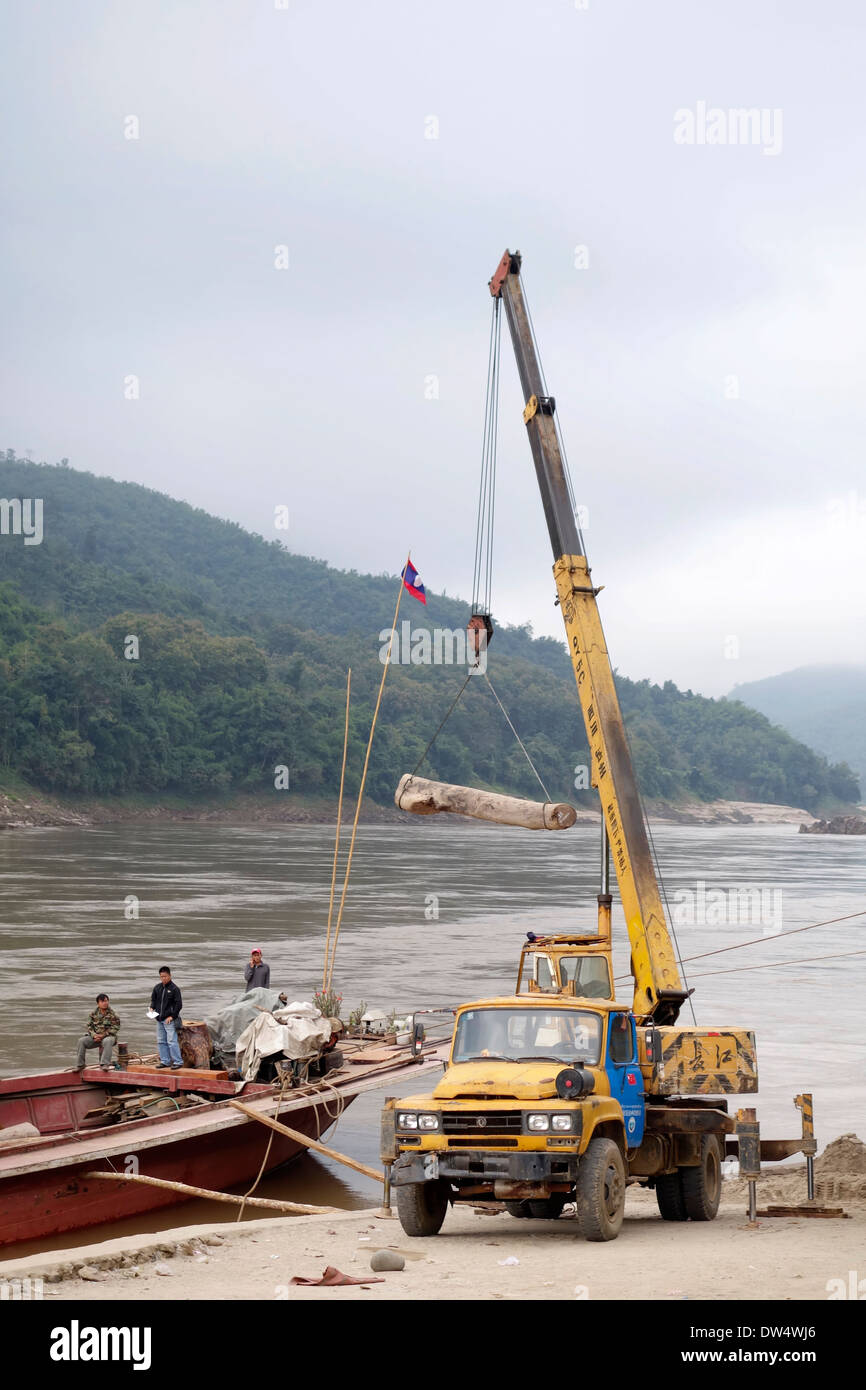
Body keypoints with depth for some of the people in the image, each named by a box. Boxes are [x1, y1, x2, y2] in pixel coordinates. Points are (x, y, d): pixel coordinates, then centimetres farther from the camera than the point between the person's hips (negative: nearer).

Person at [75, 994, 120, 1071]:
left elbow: (115, 1028, -8)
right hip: (95, 1037, 4)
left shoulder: (112, 1014, -4)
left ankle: (105, 1064, -42)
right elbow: (89, 1026, 8)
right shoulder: (94, 1014, 7)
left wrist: (102, 1035, -16)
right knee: (81, 1041, -17)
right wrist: (94, 1035, -12)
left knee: (107, 1041, -41)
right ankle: (79, 1064, -8)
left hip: (108, 1036, -4)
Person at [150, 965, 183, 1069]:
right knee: (161, 1041, 9)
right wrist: (152, 1007, 5)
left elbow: (179, 1004, -8)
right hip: (159, 1019, 7)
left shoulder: (174, 989, -8)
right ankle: (165, 1061, 17)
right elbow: (153, 999, 24)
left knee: (172, 1041, -11)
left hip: (169, 1019, -7)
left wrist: (172, 1016, -13)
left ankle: (178, 1061, -8)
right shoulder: (157, 988, 9)